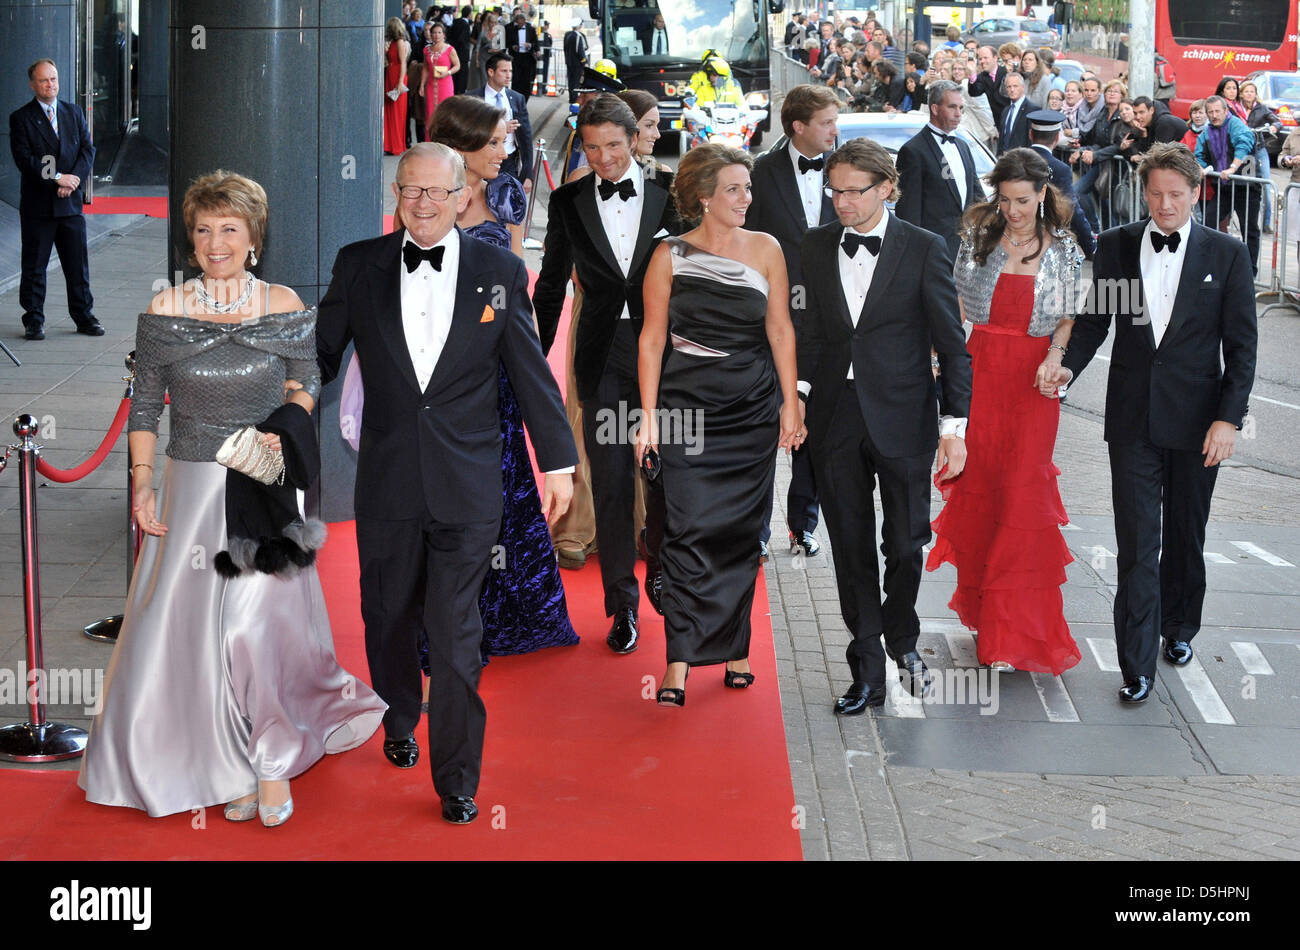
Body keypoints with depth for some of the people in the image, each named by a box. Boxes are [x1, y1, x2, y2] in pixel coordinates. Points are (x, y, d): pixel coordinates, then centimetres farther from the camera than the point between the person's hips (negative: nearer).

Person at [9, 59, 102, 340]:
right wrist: (57, 178, -17)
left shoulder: (74, 113, 11)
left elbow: (88, 149, 5)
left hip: (71, 202, 3)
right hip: (37, 205, -3)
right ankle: (33, 321, 8)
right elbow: (24, 159, -11)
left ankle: (84, 317, 15)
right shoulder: (21, 118, -2)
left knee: (78, 264, 6)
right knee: (34, 266, 2)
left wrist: (74, 179, -11)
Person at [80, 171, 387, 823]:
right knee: (188, 624, 4)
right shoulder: (164, 311, -1)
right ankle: (235, 764, 18)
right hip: (192, 490, 1)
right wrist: (142, 483, -3)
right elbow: (145, 406, 5)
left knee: (261, 626, -6)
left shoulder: (284, 306, -1)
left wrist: (285, 431, -8)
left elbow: (306, 382, 10)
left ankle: (271, 764, 11)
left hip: (264, 488, -1)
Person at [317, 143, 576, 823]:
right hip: (386, 481, 2)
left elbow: (531, 373, 5)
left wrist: (557, 461, 7)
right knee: (388, 620, 16)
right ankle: (399, 725, 43)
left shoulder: (499, 272, 0)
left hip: (467, 486, -2)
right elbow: (321, 354, 10)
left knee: (456, 637, -3)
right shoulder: (359, 267, 1)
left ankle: (457, 780, 9)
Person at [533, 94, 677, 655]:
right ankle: (623, 603, 12)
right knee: (610, 479, 1)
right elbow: (551, 284, 10)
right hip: (603, 356, 0)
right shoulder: (568, 202, 3)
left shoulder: (667, 199, 1)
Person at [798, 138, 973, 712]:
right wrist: (799, 392, 3)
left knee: (906, 542, 6)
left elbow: (951, 343, -4)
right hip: (835, 418, 3)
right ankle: (868, 671, 16)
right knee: (851, 547, 7)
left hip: (901, 417, -3)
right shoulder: (817, 246, 5)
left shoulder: (924, 250, -5)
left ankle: (902, 637, 34)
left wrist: (954, 424, -8)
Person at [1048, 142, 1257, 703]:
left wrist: (1228, 419, -10)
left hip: (1196, 419, 0)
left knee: (1186, 535, 16)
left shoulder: (1226, 255, -2)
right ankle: (1137, 666, -1)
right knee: (1136, 543, -3)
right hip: (1133, 418, 0)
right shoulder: (1115, 246, 2)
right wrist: (1070, 366, -11)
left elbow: (1241, 344, -3)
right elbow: (1094, 320, 9)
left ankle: (1179, 627, 39)